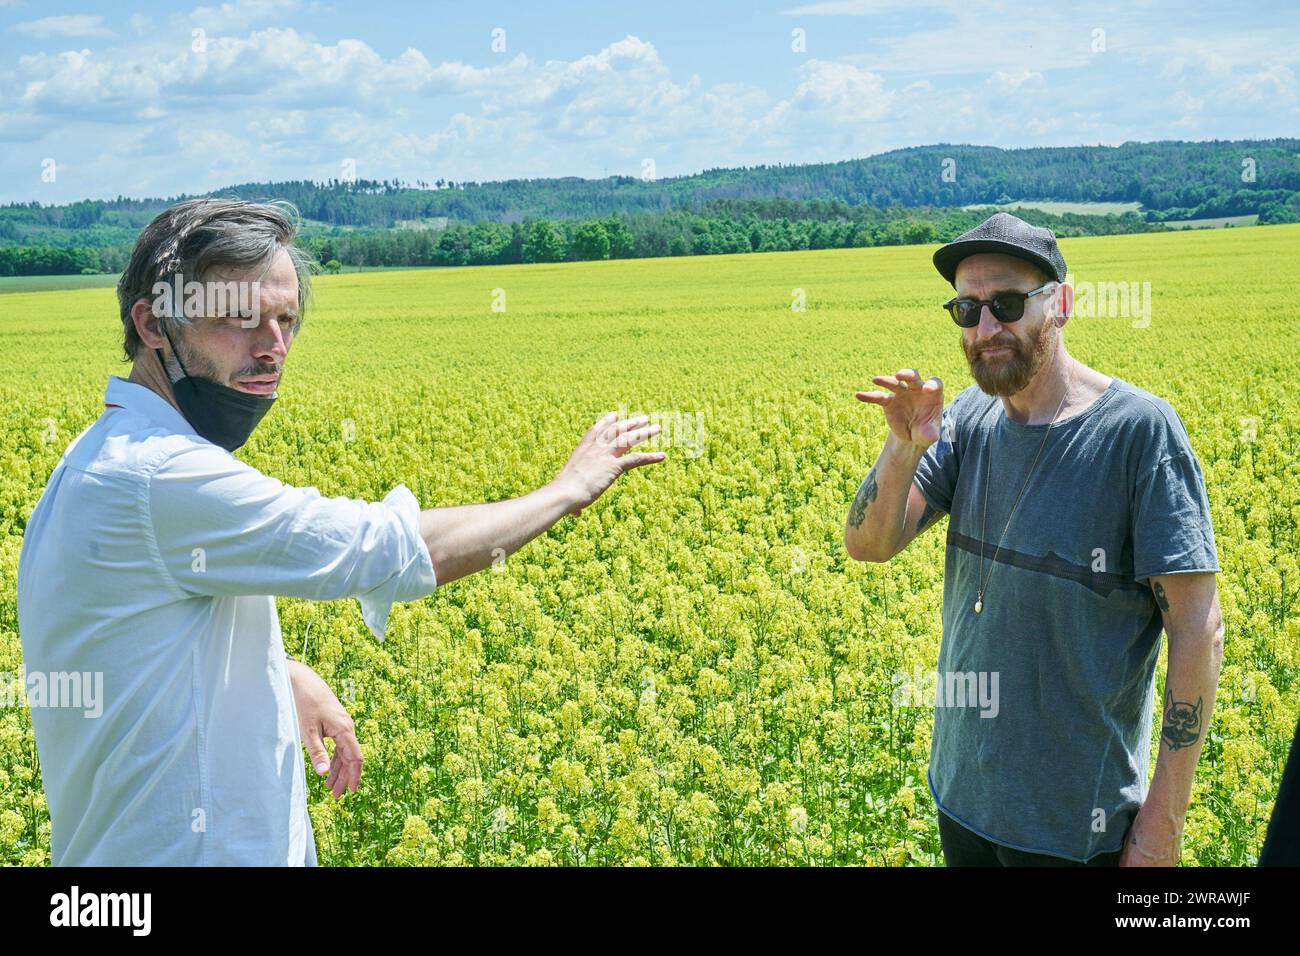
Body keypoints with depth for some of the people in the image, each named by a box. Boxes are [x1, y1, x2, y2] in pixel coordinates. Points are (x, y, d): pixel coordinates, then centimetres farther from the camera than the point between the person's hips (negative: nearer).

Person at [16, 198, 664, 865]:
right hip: (198, 854, -9)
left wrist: (281, 673, 6)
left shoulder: (109, 454, 6)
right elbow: (393, 547, -22)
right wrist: (568, 489, -9)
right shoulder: (161, 478, -25)